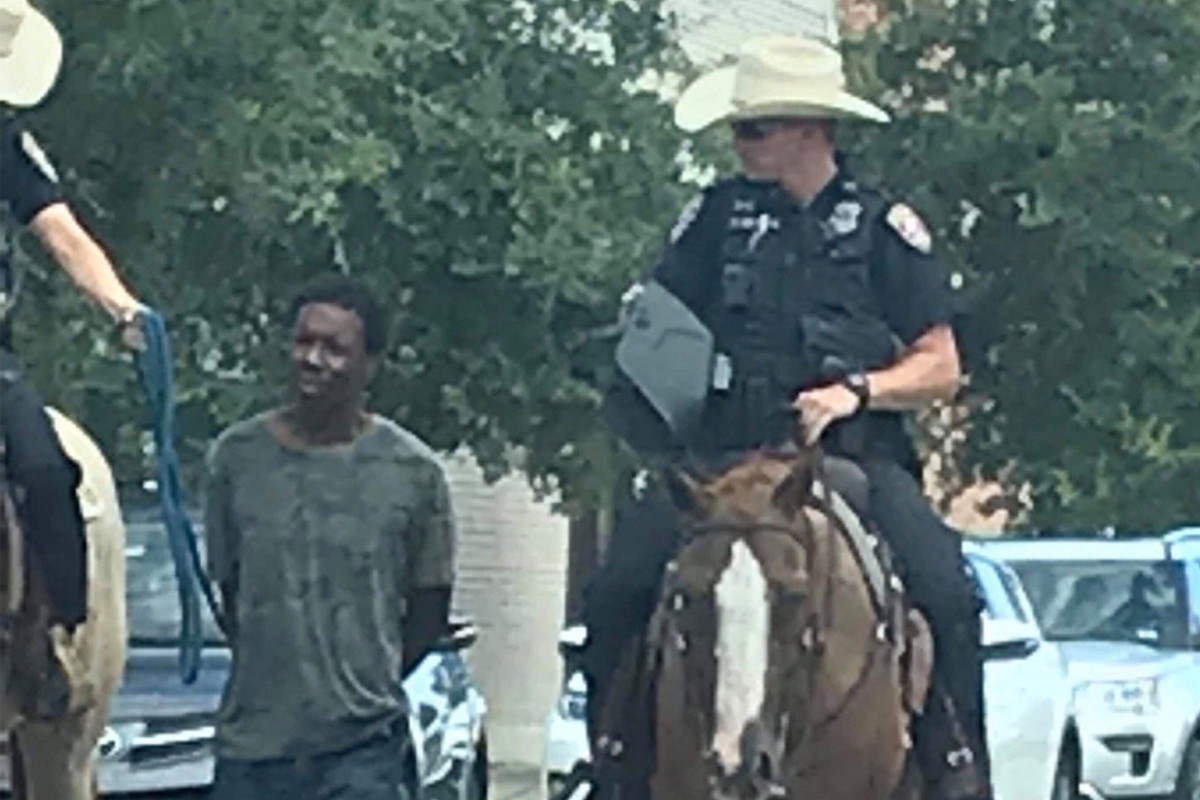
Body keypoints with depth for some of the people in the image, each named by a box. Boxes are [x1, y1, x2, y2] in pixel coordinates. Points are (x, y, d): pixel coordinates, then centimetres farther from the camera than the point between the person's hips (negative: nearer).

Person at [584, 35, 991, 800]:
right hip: (722, 457, 2)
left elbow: (941, 368, 7)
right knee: (616, 591, -20)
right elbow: (656, 325, 19)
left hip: (853, 456, -2)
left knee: (945, 590, -27)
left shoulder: (883, 227, 7)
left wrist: (857, 390, -11)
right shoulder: (718, 216, 14)